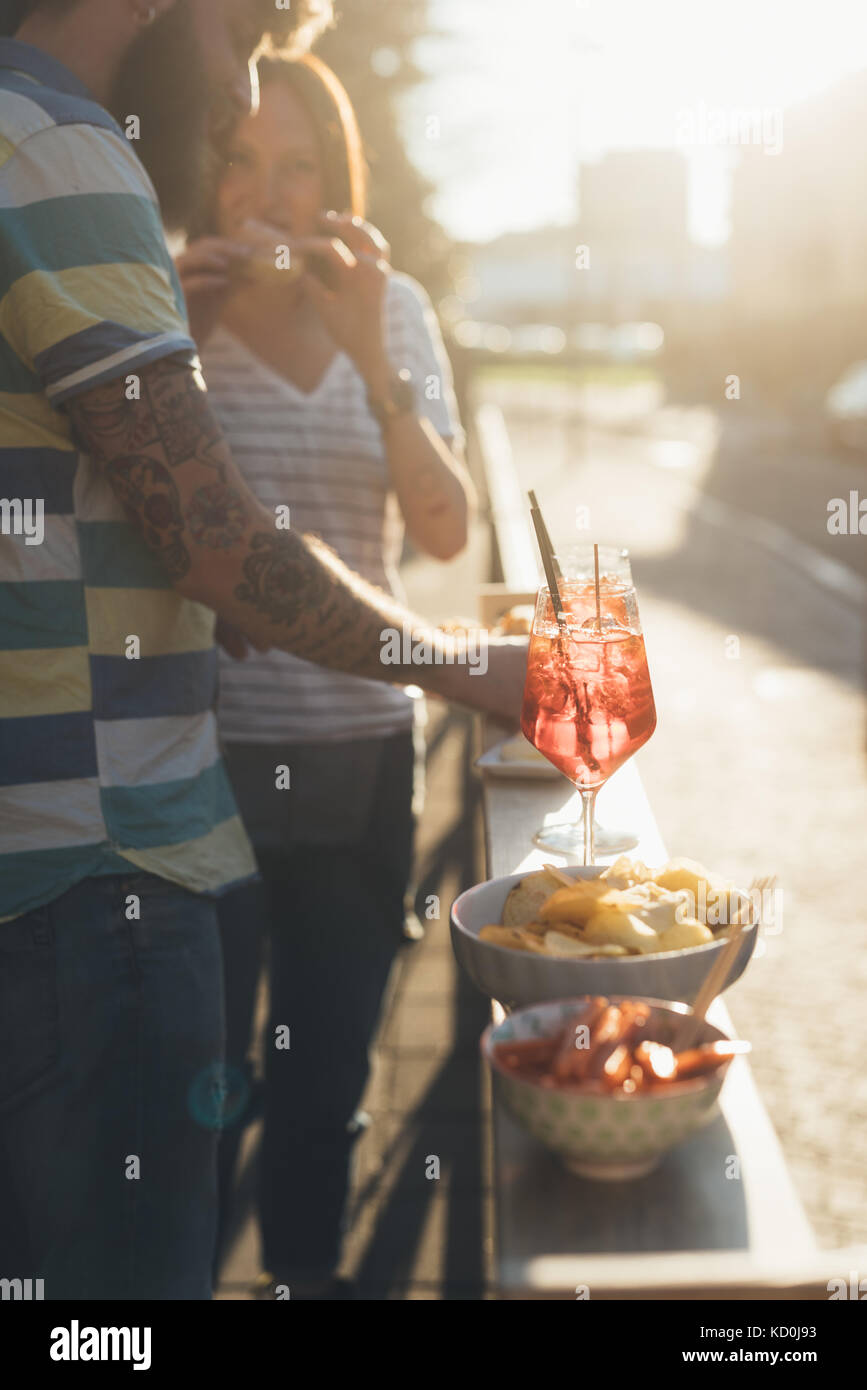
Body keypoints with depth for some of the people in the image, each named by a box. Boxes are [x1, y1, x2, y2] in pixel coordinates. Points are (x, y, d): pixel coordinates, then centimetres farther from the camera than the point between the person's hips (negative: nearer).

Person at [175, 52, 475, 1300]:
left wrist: (370, 355, -17)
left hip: (363, 747, 3)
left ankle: (307, 1269, 38)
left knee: (328, 1073, 16)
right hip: (202, 746, -2)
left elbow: (445, 530, -5)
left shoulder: (394, 308, 3)